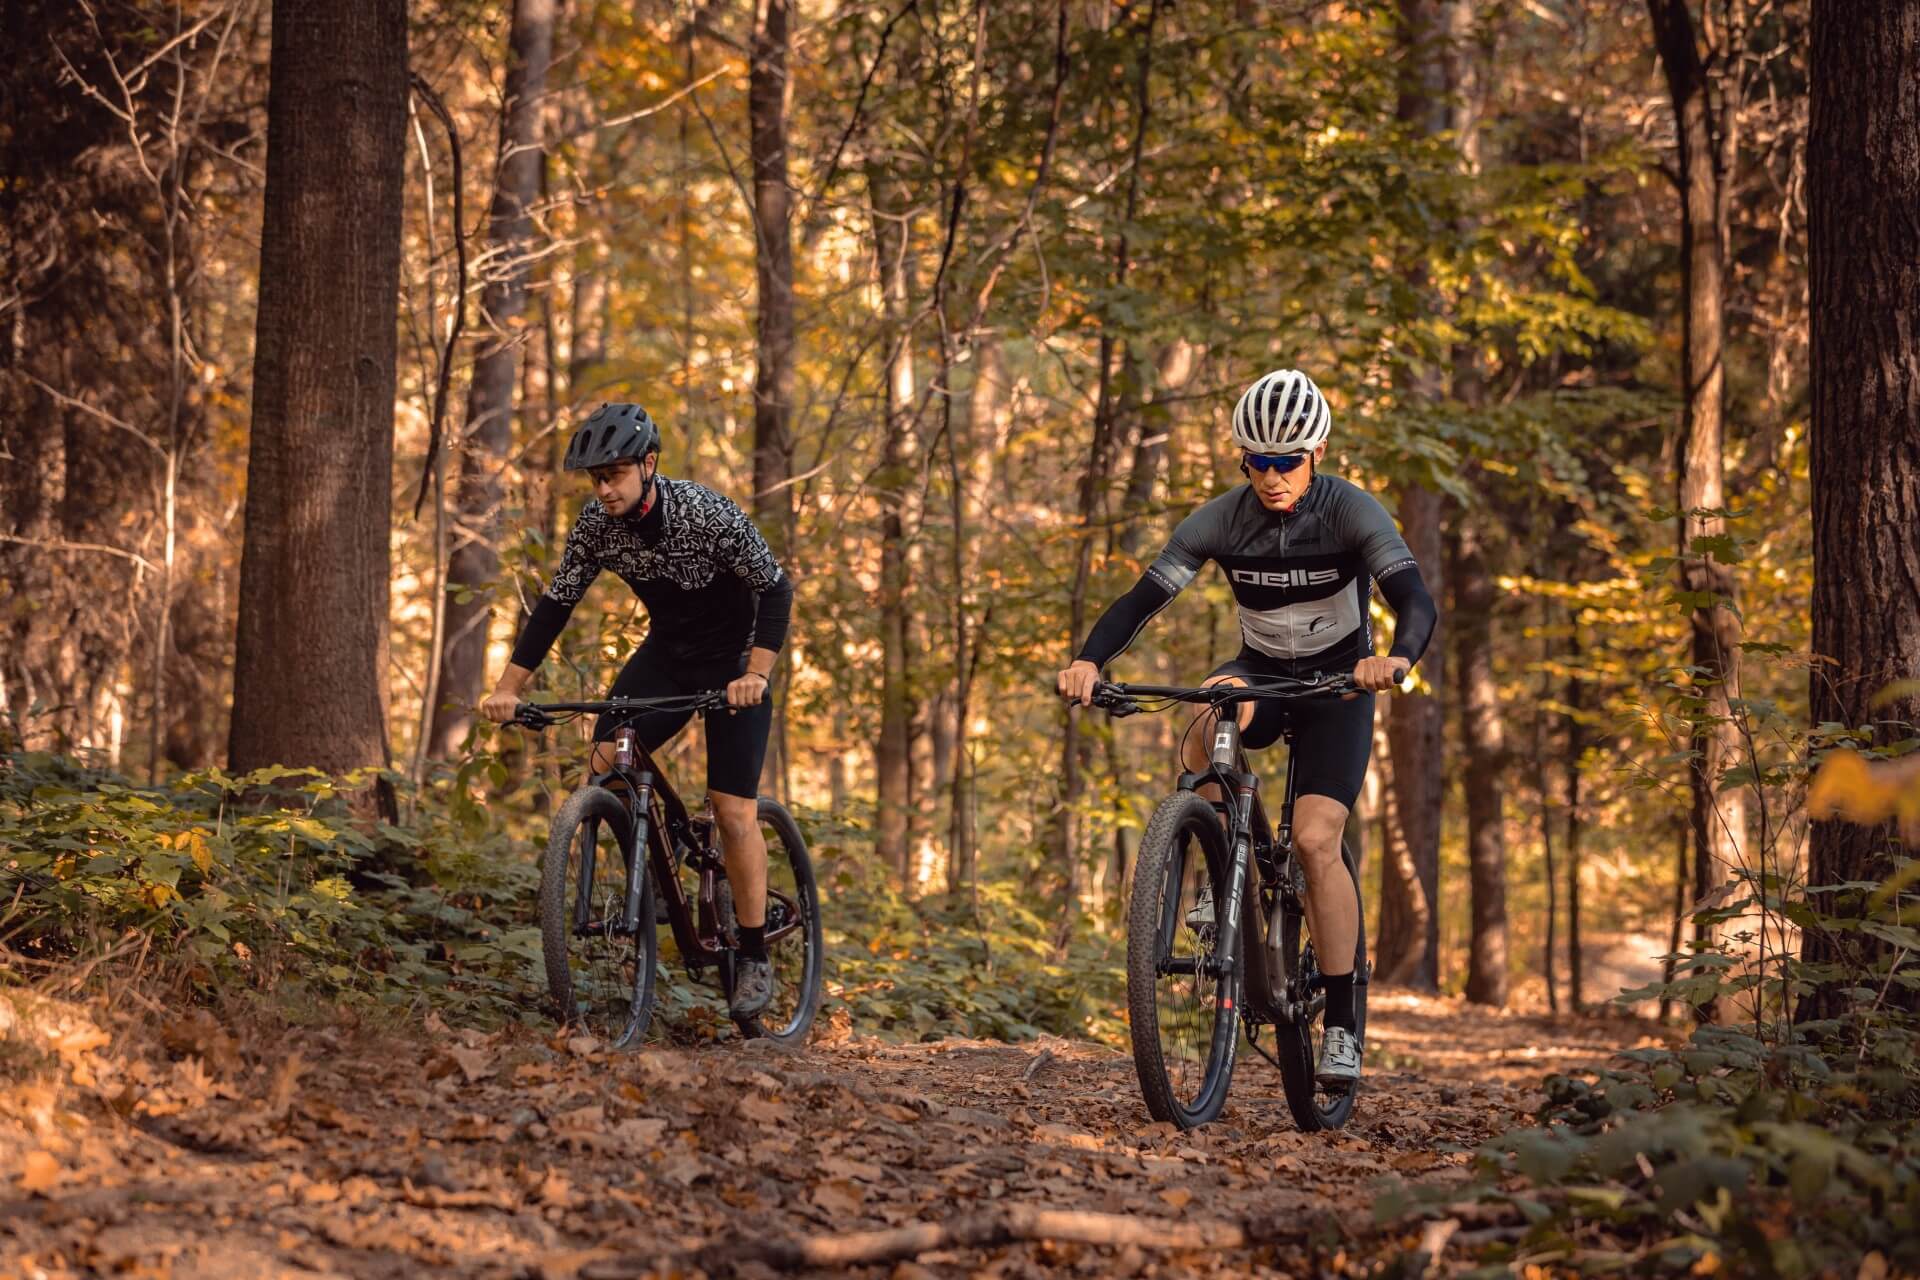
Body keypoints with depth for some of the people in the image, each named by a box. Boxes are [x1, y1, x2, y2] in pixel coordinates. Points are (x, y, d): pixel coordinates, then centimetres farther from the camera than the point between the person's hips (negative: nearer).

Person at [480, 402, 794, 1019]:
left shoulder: (710, 515, -27)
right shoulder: (597, 523, -13)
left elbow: (776, 590, -23)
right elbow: (556, 604, -8)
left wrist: (756, 674, -36)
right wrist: (508, 688, -17)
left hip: (735, 662, -5)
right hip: (667, 651, 5)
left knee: (734, 812, -11)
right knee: (606, 758, -19)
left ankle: (755, 957, 1)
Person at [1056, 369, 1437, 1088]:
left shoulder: (1352, 512, -20)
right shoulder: (1221, 521, -14)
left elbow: (1416, 601, -32)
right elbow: (1143, 597, -19)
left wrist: (1397, 659, -55)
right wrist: (1089, 660, -39)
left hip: (1337, 683, -2)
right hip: (1260, 672, 2)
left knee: (1315, 841, -19)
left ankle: (1342, 1026, -11)